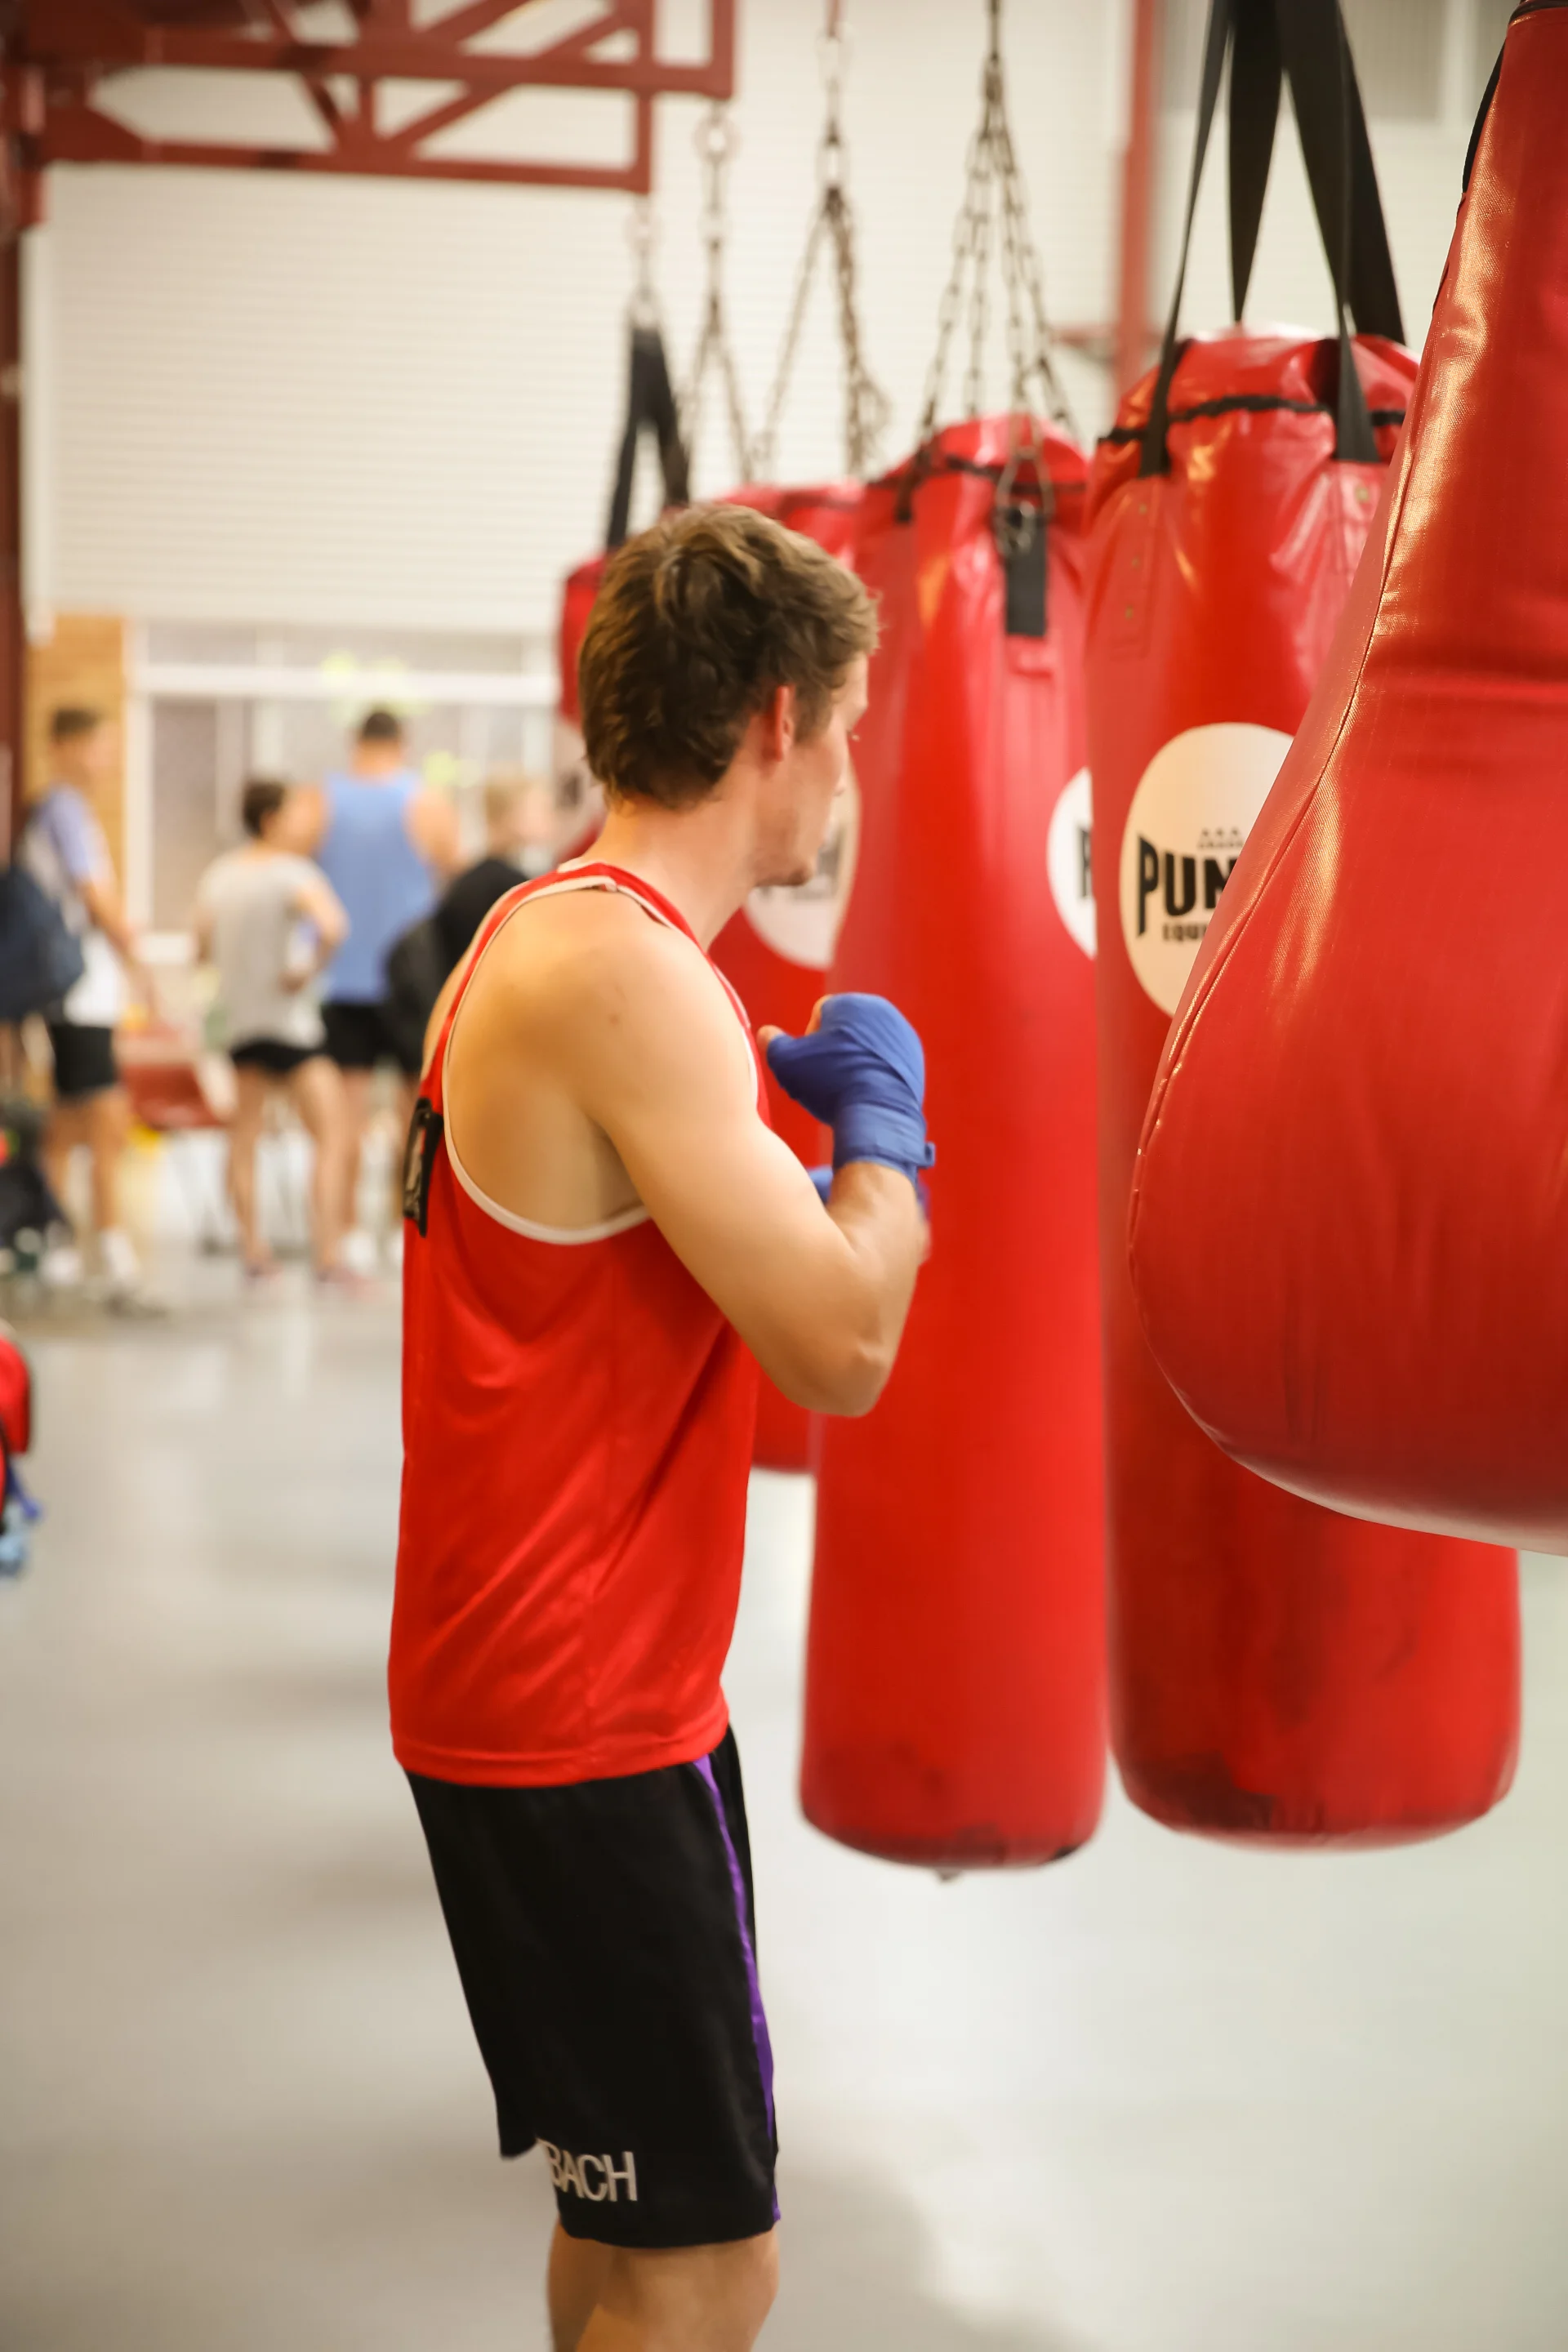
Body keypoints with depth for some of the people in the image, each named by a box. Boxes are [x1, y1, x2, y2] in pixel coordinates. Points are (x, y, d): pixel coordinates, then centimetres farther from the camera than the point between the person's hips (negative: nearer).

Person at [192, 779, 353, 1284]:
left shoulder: (218, 875, 6)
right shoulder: (292, 873, -12)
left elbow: (203, 947, 8)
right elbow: (332, 927, -30)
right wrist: (308, 970, -15)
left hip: (239, 1017, 6)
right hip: (291, 1018, -6)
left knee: (244, 1137, 14)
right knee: (331, 1137, -5)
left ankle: (252, 1247, 13)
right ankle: (327, 1252, -13)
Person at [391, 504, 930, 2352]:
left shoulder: (553, 935, 11)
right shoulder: (622, 969, -22)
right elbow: (843, 1346, -26)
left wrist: (800, 1101, 12)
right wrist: (879, 1115, -8)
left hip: (558, 1688, 10)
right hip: (581, 1716, -10)